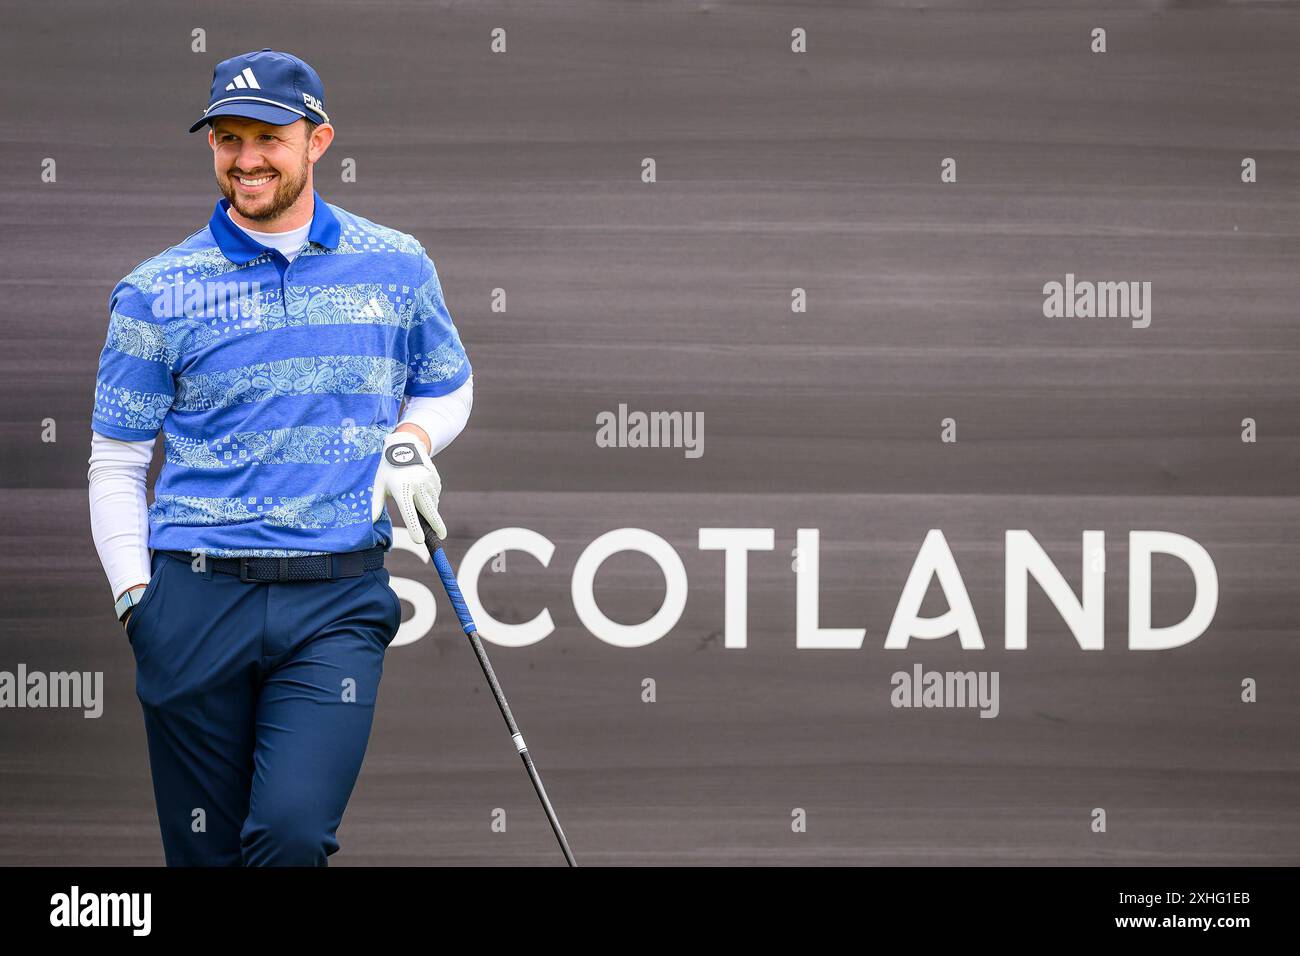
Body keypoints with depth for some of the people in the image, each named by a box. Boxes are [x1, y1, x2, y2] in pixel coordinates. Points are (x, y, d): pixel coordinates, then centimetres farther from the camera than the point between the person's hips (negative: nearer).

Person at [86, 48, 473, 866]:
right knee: (207, 854, 3)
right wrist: (134, 595, -2)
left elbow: (450, 390, 23)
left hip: (338, 604, 0)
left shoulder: (398, 267, 8)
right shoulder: (158, 292, 4)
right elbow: (115, 462, 9)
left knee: (293, 834, -18)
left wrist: (410, 446, 2)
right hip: (197, 603, 0)